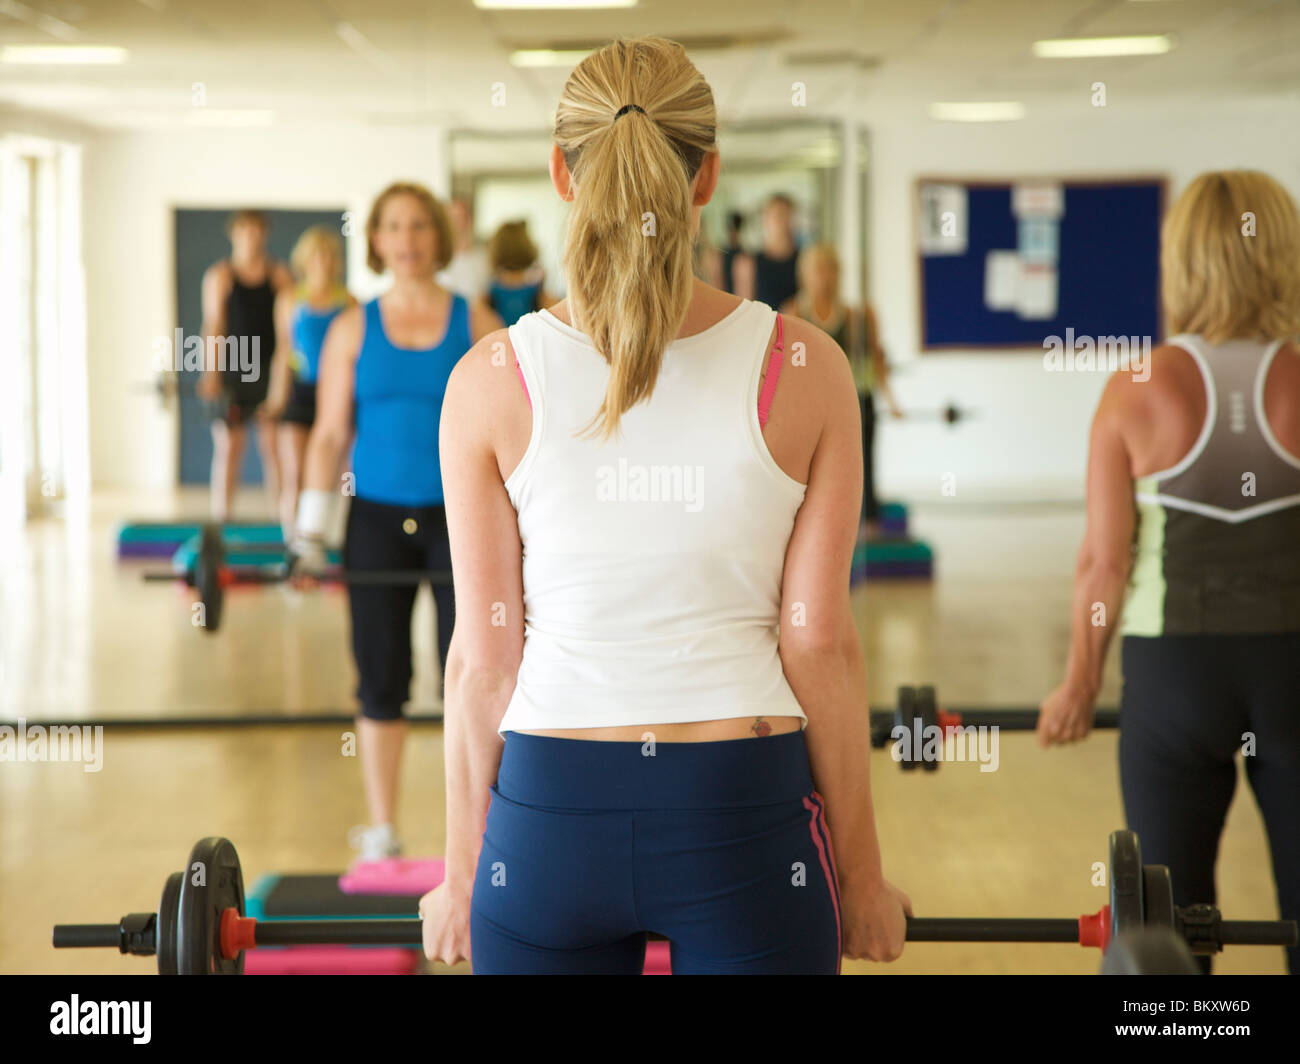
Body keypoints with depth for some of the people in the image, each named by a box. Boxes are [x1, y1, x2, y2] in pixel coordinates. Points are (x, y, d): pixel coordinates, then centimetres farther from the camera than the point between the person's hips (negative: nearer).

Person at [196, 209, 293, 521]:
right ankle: (220, 519, 2)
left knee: (275, 446, 0)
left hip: (271, 370, 1)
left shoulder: (279, 274, 7)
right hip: (232, 370, -1)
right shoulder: (219, 276, 3)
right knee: (228, 447, -1)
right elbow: (213, 325, -2)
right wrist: (211, 373, -11)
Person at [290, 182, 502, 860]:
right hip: (378, 520, 1)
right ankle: (381, 831, 16)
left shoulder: (476, 326, 3)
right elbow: (330, 434, 5)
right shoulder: (353, 330, 5)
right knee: (380, 682, 5)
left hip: (458, 518, -1)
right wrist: (310, 536, -1)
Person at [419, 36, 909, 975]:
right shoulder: (805, 371, -6)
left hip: (551, 805, 0)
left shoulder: (493, 379, -5)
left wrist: (461, 874, 9)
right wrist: (860, 871, 6)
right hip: (746, 806, 0)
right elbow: (819, 643, -4)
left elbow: (483, 654, -2)